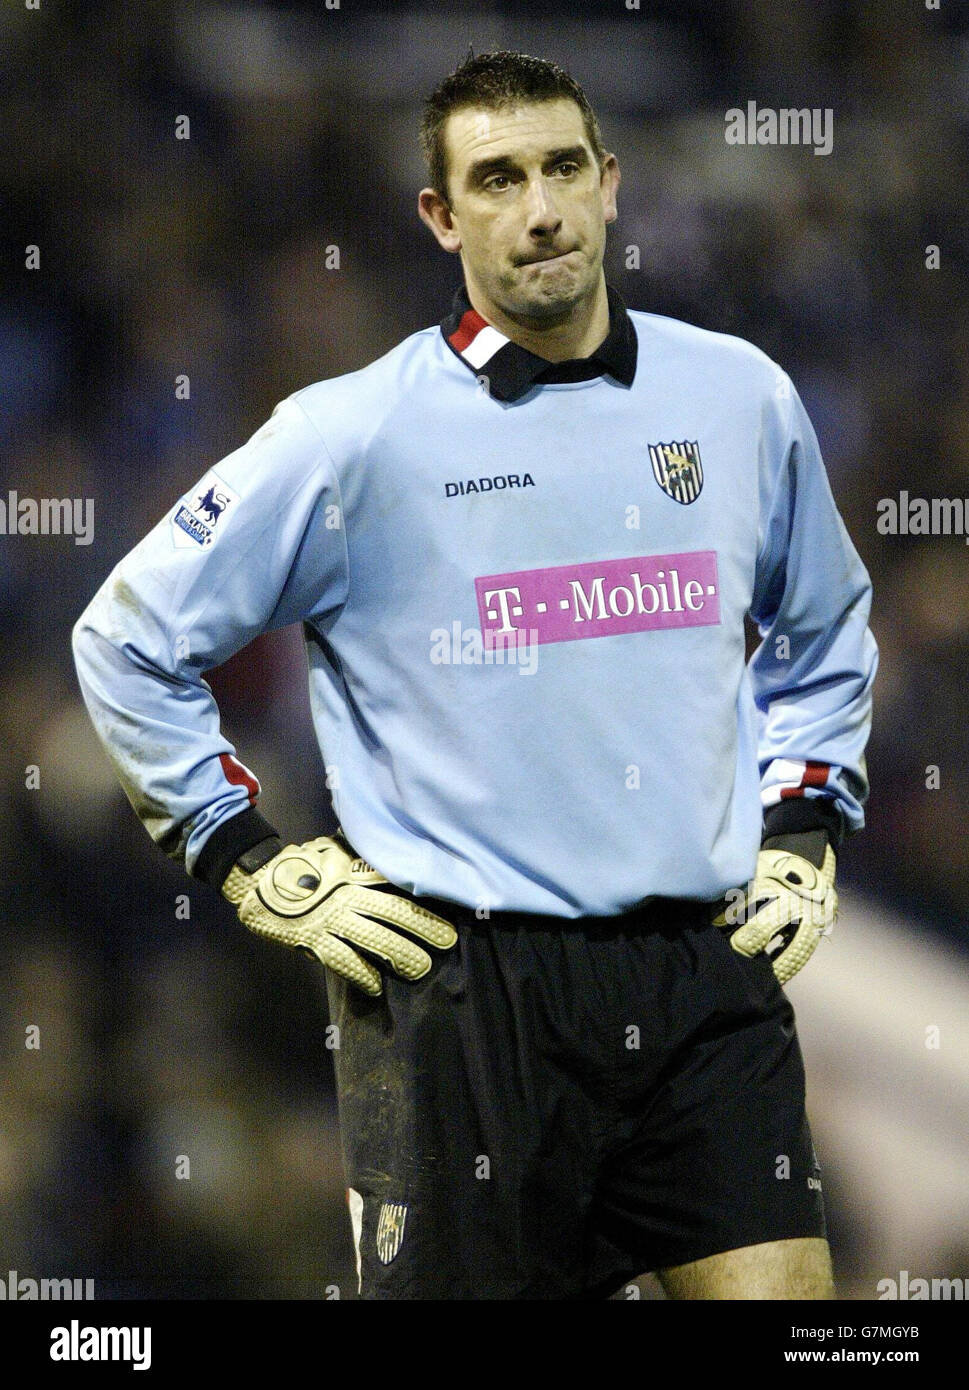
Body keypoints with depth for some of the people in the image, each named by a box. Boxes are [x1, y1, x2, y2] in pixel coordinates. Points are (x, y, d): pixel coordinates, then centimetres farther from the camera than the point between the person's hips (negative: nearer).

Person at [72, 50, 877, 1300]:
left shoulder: (745, 401, 9)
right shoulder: (353, 435, -2)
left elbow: (823, 629, 28)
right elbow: (129, 639, 6)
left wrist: (801, 839, 17)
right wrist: (256, 870, 2)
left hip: (709, 967, 3)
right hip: (466, 995, -3)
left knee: (779, 1290, -7)